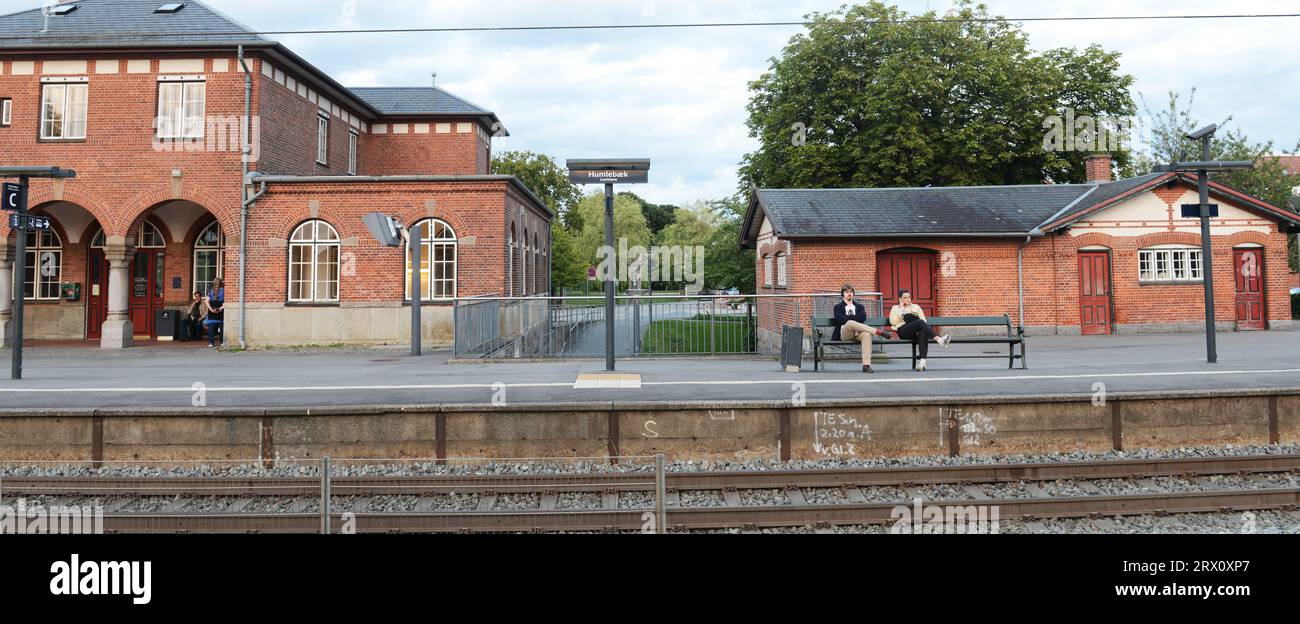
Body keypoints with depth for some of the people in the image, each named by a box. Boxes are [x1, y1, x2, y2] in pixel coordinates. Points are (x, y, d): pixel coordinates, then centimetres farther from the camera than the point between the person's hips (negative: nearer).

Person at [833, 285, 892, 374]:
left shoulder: (859, 306, 27)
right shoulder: (838, 307, 20)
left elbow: (863, 318, 4)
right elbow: (841, 320, -2)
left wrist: (848, 318, -1)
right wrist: (854, 318, -3)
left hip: (858, 332, 2)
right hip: (845, 334, -2)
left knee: (867, 334, -37)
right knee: (850, 323, -39)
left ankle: (866, 365, -47)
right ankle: (878, 331, -37)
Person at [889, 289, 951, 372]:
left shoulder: (916, 307, 27)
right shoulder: (895, 308, 19)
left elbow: (924, 320, 17)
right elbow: (893, 322, 0)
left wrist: (923, 328, -5)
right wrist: (901, 309, 1)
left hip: (917, 332, 3)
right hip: (904, 331, -3)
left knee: (923, 334, -37)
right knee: (920, 322, -33)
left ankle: (922, 361, -51)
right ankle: (939, 340, -45)